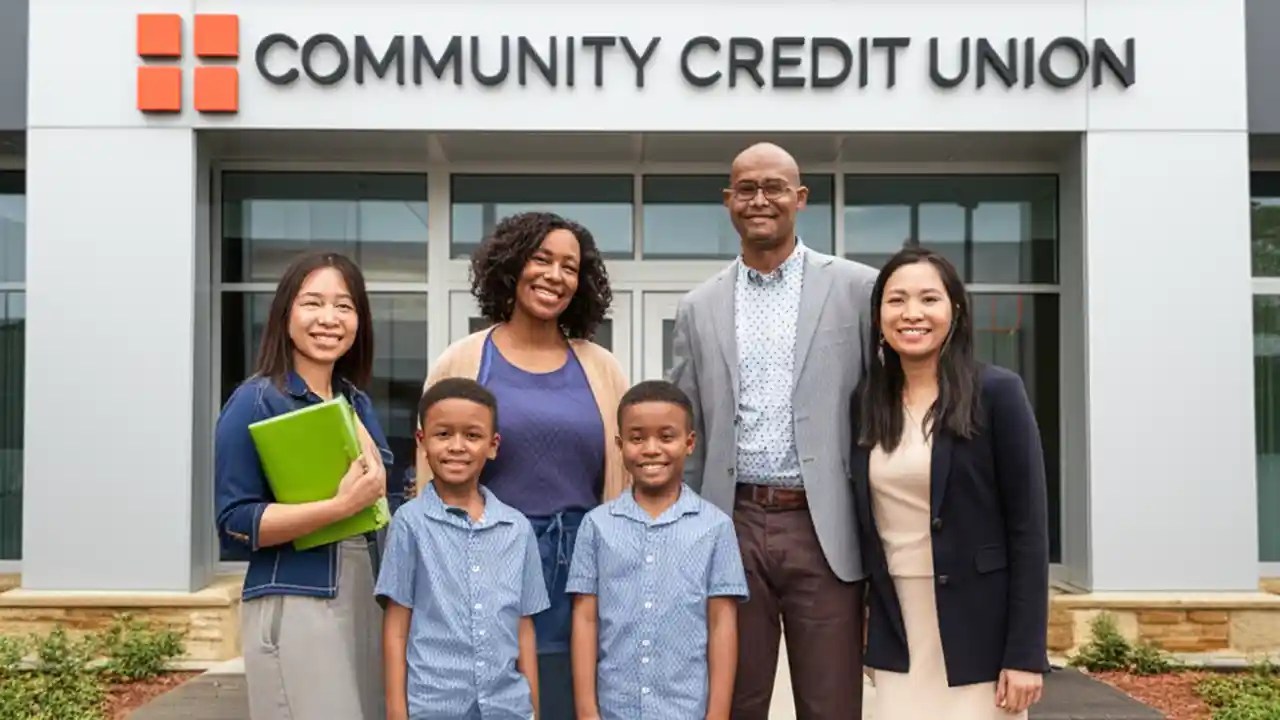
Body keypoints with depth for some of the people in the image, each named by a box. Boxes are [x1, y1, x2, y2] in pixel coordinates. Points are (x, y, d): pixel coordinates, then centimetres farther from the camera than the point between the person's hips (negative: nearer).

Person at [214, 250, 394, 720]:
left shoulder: (357, 403, 11)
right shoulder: (256, 402, -8)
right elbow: (235, 522, -14)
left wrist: (373, 483, -6)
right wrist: (342, 505, -23)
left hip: (364, 596, 7)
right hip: (295, 603, -7)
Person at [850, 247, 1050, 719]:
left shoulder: (997, 392, -8)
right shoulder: (865, 403, 5)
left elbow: (1028, 528, -10)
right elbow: (867, 524, 10)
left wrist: (1026, 653, -13)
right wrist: (862, 633, 9)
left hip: (977, 631, -3)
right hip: (897, 633, 4)